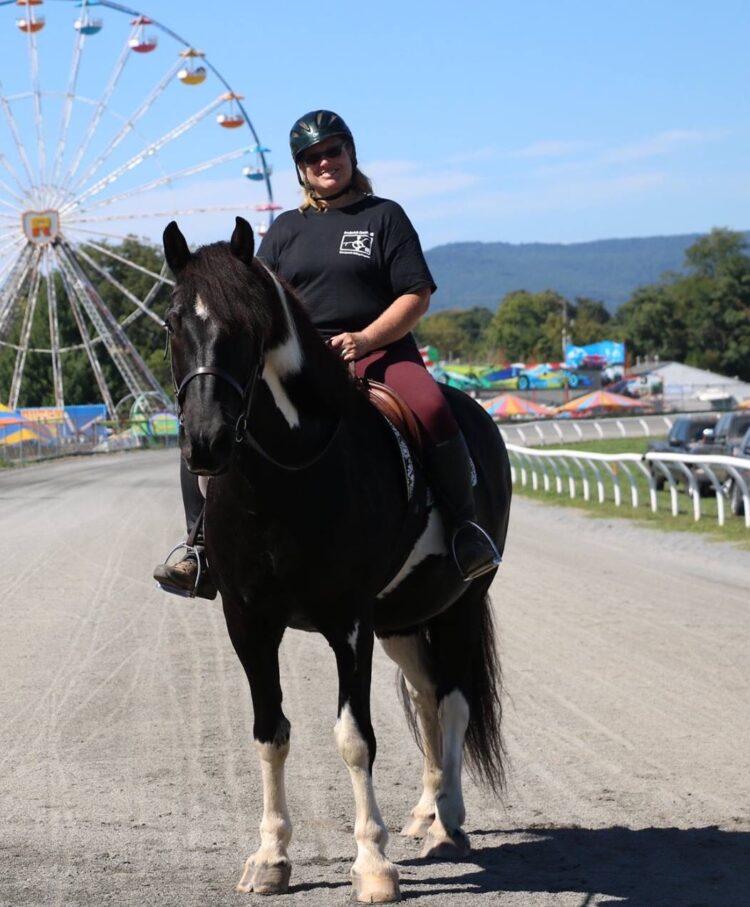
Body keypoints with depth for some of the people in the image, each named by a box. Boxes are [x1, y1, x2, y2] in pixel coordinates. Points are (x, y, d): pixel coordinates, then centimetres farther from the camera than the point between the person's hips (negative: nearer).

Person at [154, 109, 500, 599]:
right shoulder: (286, 229, 19)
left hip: (377, 352, -3)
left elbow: (416, 296, 1)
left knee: (432, 409, -36)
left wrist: (366, 339, -16)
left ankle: (464, 528, -23)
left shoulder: (384, 216, 9)